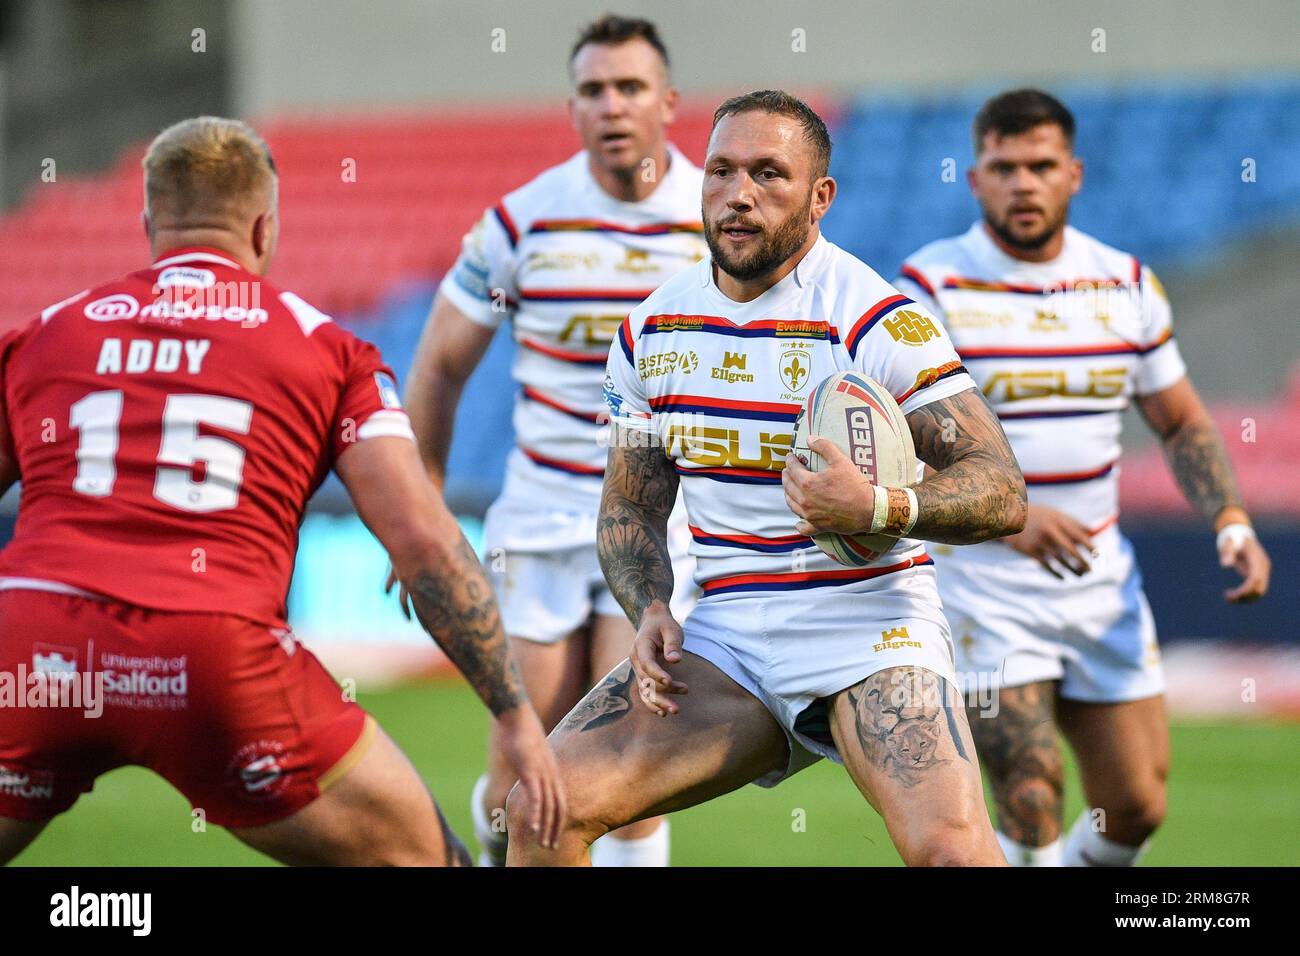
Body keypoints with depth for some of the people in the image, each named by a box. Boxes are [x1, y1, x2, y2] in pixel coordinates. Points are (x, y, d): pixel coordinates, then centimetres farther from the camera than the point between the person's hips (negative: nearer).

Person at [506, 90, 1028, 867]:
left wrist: (878, 508, -31)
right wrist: (651, 610, -2)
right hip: (727, 636, 5)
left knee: (950, 847, -29)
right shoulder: (653, 330, 7)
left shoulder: (876, 320, -11)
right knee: (543, 807, -13)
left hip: (867, 624, -5)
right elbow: (631, 507, 18)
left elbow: (1003, 492, -14)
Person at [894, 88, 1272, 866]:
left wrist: (1231, 522, -1)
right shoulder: (932, 288, -8)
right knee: (1032, 800, -16)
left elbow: (1183, 423, 16)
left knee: (1137, 809, 6)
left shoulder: (1128, 285, 6)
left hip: (1101, 583, 5)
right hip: (980, 588, -5)